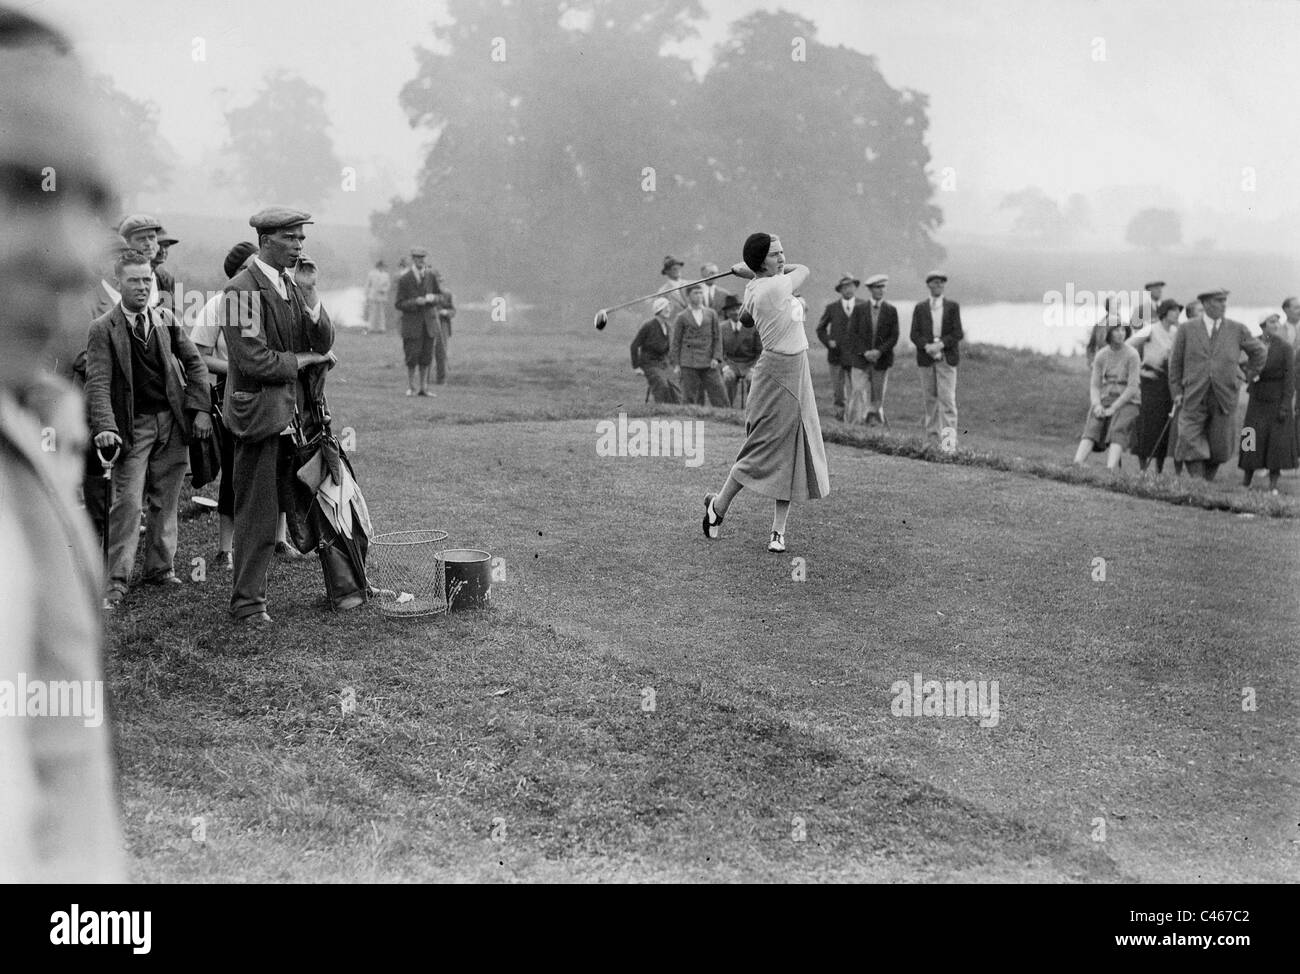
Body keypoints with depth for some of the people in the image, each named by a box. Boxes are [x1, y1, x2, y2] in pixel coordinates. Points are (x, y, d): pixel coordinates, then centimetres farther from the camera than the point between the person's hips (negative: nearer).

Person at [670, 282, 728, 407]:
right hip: (689, 363, -2)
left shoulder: (711, 314, 10)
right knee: (689, 397, -2)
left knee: (719, 394, -4)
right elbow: (675, 342, 6)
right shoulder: (682, 317, 5)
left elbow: (717, 337, 10)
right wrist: (675, 364, -1)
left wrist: (716, 358, -2)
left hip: (708, 363, 2)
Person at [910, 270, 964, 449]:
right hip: (926, 359, 2)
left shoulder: (953, 307, 7)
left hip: (946, 358, -2)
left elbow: (957, 334, 0)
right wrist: (927, 346, -15)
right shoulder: (920, 308, 10)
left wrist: (941, 344, -15)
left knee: (947, 398, -11)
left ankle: (949, 439, -15)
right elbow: (914, 334, 3)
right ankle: (933, 439, 9)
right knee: (929, 399, 4)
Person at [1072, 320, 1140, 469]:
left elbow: (1132, 388, -14)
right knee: (1092, 427, -25)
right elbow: (1095, 386, 5)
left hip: (1127, 402, -3)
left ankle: (1110, 471, -50)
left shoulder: (1132, 355, -9)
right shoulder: (1100, 356, 4)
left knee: (1117, 431, -31)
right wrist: (1097, 405, -15)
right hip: (1105, 399, 3)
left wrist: (1112, 409, -19)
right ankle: (1077, 465, -45)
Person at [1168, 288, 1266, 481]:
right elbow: (1175, 361, 8)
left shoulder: (1237, 330, 4)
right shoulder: (1187, 329, 3)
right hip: (1194, 398, -1)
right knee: (1191, 446, -8)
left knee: (1219, 448, 4)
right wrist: (1176, 391, 3)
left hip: (1224, 398, 1)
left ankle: (1208, 482, 23)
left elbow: (1257, 350, 20)